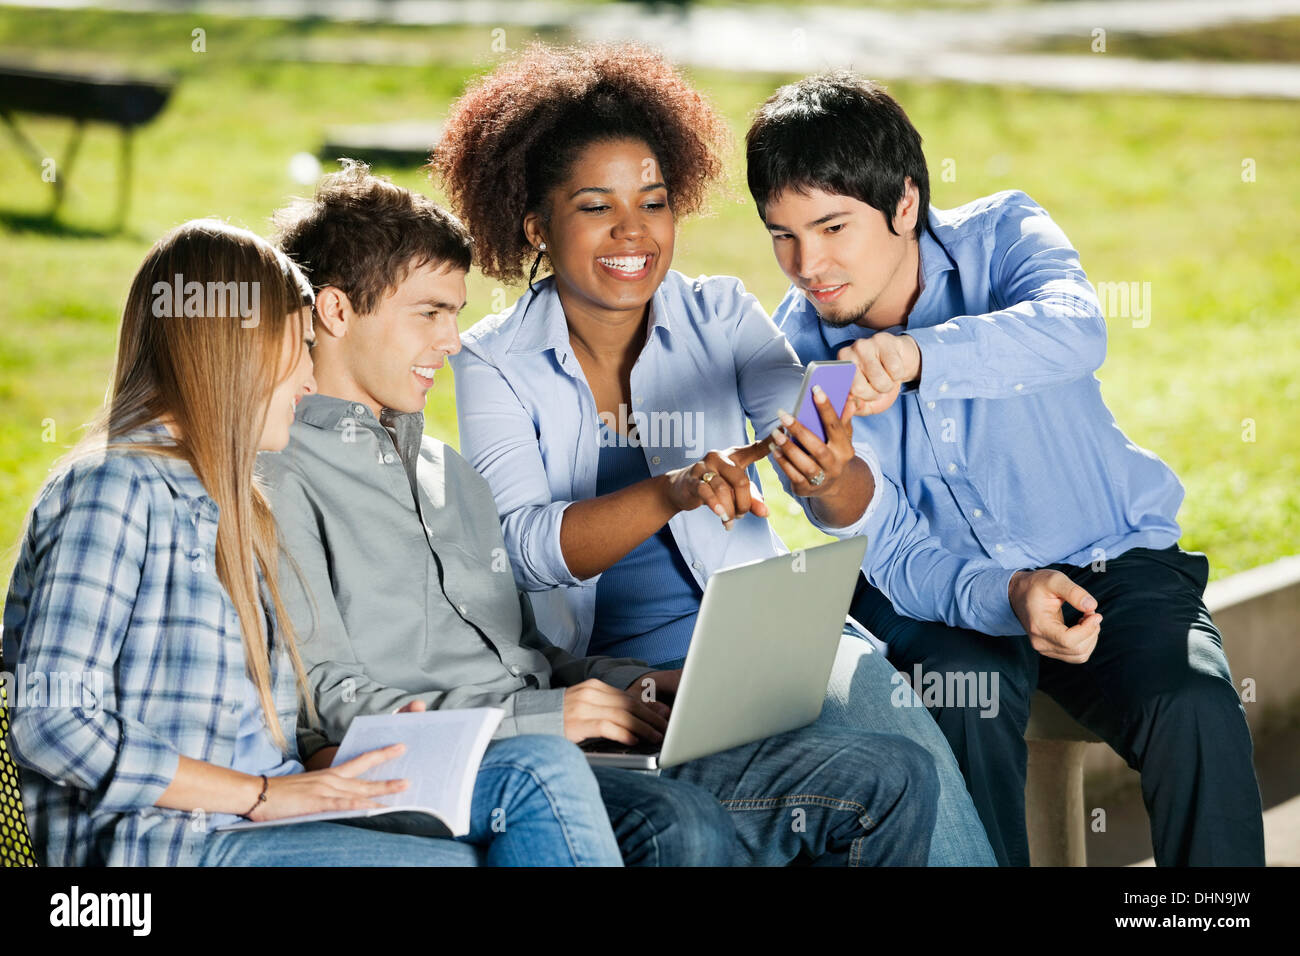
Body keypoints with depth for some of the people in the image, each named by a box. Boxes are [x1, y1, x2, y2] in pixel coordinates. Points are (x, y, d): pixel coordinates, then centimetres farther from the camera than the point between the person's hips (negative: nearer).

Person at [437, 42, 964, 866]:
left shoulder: (722, 317, 6)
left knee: (918, 758, -30)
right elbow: (526, 544, -13)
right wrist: (673, 492, -30)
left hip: (769, 634, 3)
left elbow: (853, 508, -4)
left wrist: (832, 481, -29)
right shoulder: (496, 362, 2)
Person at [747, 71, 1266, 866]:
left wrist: (917, 356, -50)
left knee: (1195, 708, -28)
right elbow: (890, 556, -11)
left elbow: (1076, 332, -33)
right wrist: (1007, 598, -32)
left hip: (1116, 562, 0)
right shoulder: (795, 355, -6)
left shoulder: (1002, 235, -8)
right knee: (961, 690, -32)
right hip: (944, 597, 1)